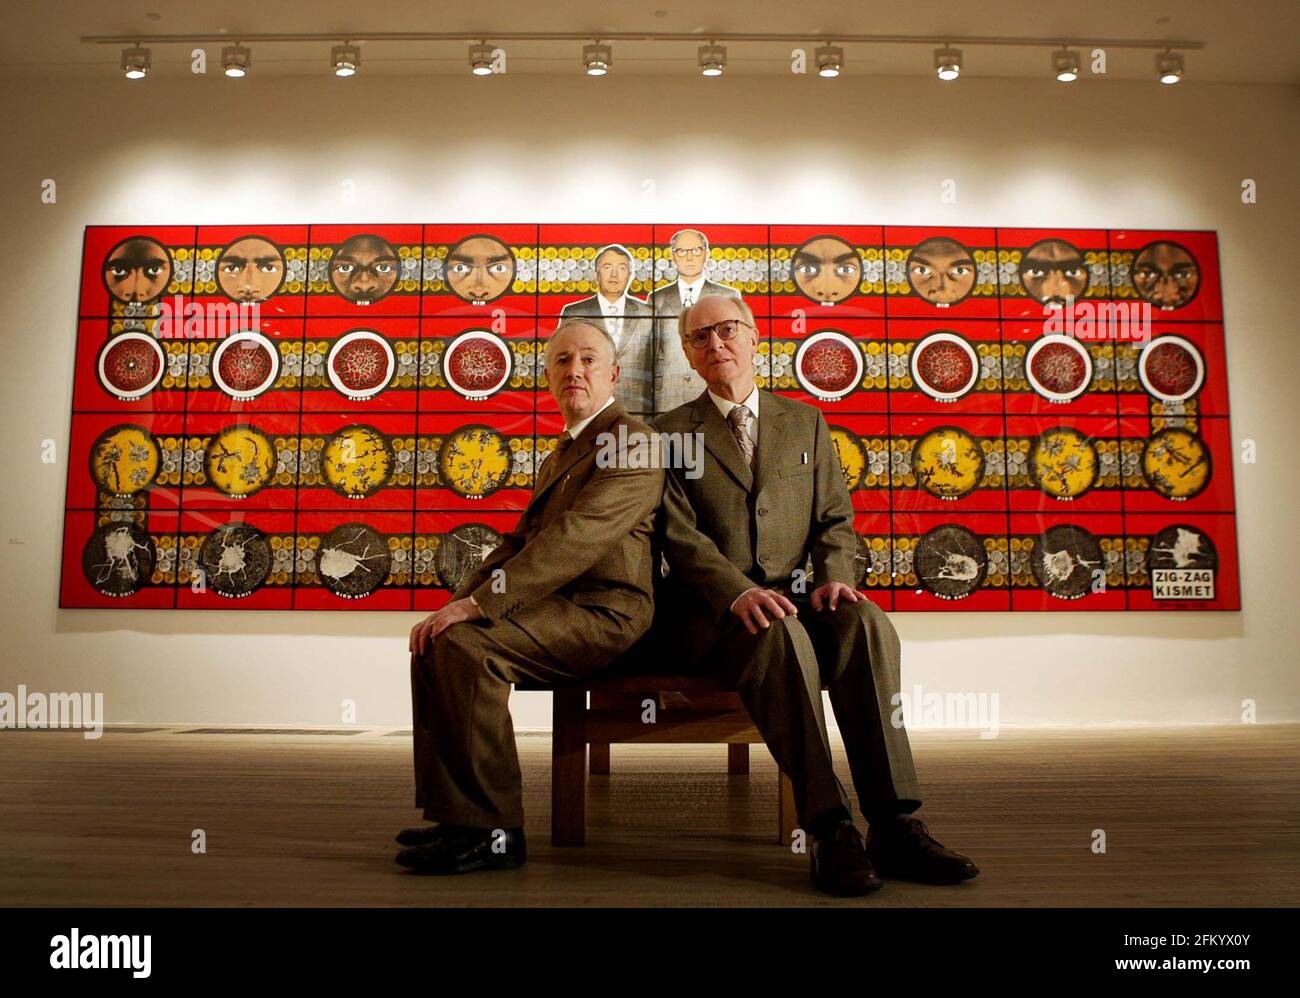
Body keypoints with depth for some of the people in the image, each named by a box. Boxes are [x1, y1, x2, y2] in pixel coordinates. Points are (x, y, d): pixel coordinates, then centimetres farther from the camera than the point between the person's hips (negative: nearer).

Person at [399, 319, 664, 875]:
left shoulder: (631, 440, -8)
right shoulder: (560, 455, 24)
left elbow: (578, 535, -21)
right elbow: (520, 542, 21)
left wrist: (478, 603, -25)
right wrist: (458, 602, 3)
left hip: (601, 611, -10)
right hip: (558, 605, 10)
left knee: (466, 646, -26)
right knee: (436, 643, 1)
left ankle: (492, 832, -16)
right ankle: (453, 813, 6)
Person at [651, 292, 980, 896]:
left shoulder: (805, 423, 20)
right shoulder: (670, 432, 10)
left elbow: (835, 518, 14)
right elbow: (679, 535, -3)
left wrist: (833, 576, -9)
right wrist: (738, 592, -21)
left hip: (795, 595, 3)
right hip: (710, 609, -3)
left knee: (864, 621, -30)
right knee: (780, 634, -36)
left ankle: (893, 823, -29)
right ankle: (830, 830, -33)